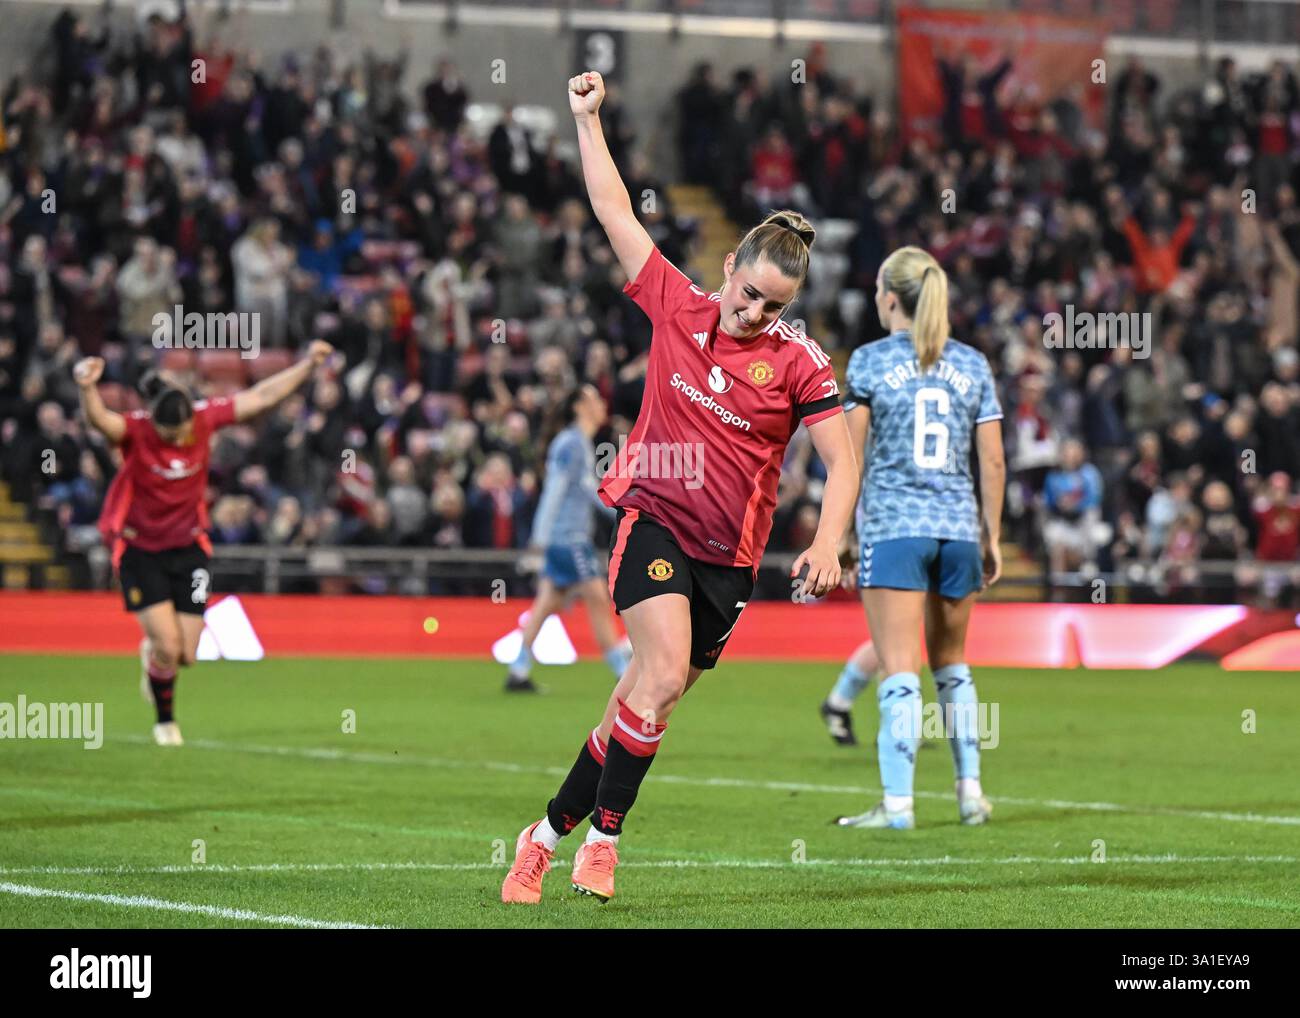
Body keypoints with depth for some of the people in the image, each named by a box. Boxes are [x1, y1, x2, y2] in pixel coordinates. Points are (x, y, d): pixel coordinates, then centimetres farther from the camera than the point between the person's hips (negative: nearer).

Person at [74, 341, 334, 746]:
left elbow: (261, 396, -3)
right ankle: (165, 720, 15)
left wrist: (308, 364, -2)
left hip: (187, 545, 3)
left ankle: (153, 652, 38)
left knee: (186, 655, 0)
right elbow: (100, 420, -45)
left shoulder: (206, 417, -13)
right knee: (168, 645, -12)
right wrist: (88, 389, -67)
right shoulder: (135, 430, -23)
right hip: (138, 549, -3)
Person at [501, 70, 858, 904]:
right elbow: (615, 212, 5)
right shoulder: (676, 305, -2)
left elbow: (842, 464, -9)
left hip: (730, 555, 1)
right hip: (653, 518, -1)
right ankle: (603, 835, -12)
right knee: (663, 673, -22)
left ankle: (555, 829, 17)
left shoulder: (800, 363, -5)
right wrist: (588, 121, 6)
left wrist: (826, 543, -24)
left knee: (655, 696, 4)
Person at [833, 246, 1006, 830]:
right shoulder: (972, 365, 7)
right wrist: (992, 537, 14)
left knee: (899, 671, -6)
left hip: (891, 525, -4)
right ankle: (970, 790, 15)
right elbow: (993, 462, 6)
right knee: (952, 665, 18)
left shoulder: (869, 362, -2)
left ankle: (898, 803, -11)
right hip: (957, 526, 4)